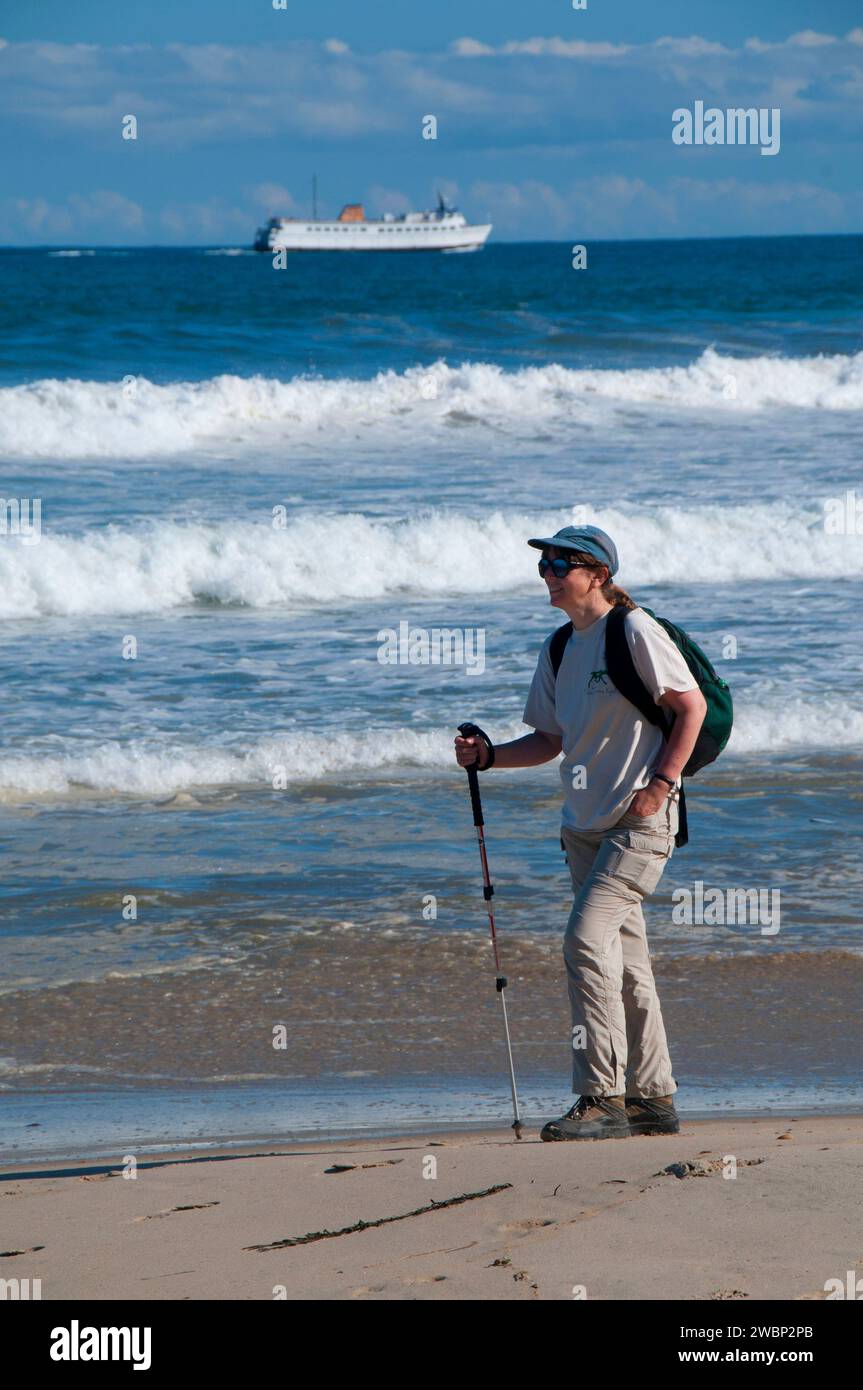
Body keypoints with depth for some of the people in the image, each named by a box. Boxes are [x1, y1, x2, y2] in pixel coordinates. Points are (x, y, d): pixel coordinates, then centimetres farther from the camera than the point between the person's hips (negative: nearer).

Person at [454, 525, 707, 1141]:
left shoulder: (636, 632, -10)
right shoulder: (560, 649, 13)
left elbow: (692, 706, -9)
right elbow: (550, 740, 18)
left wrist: (661, 784, -15)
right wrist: (488, 754, 2)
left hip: (642, 820, -8)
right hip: (585, 823, 8)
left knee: (588, 939, -19)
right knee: (624, 956, 11)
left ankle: (602, 1097, -18)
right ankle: (653, 1096, 19)